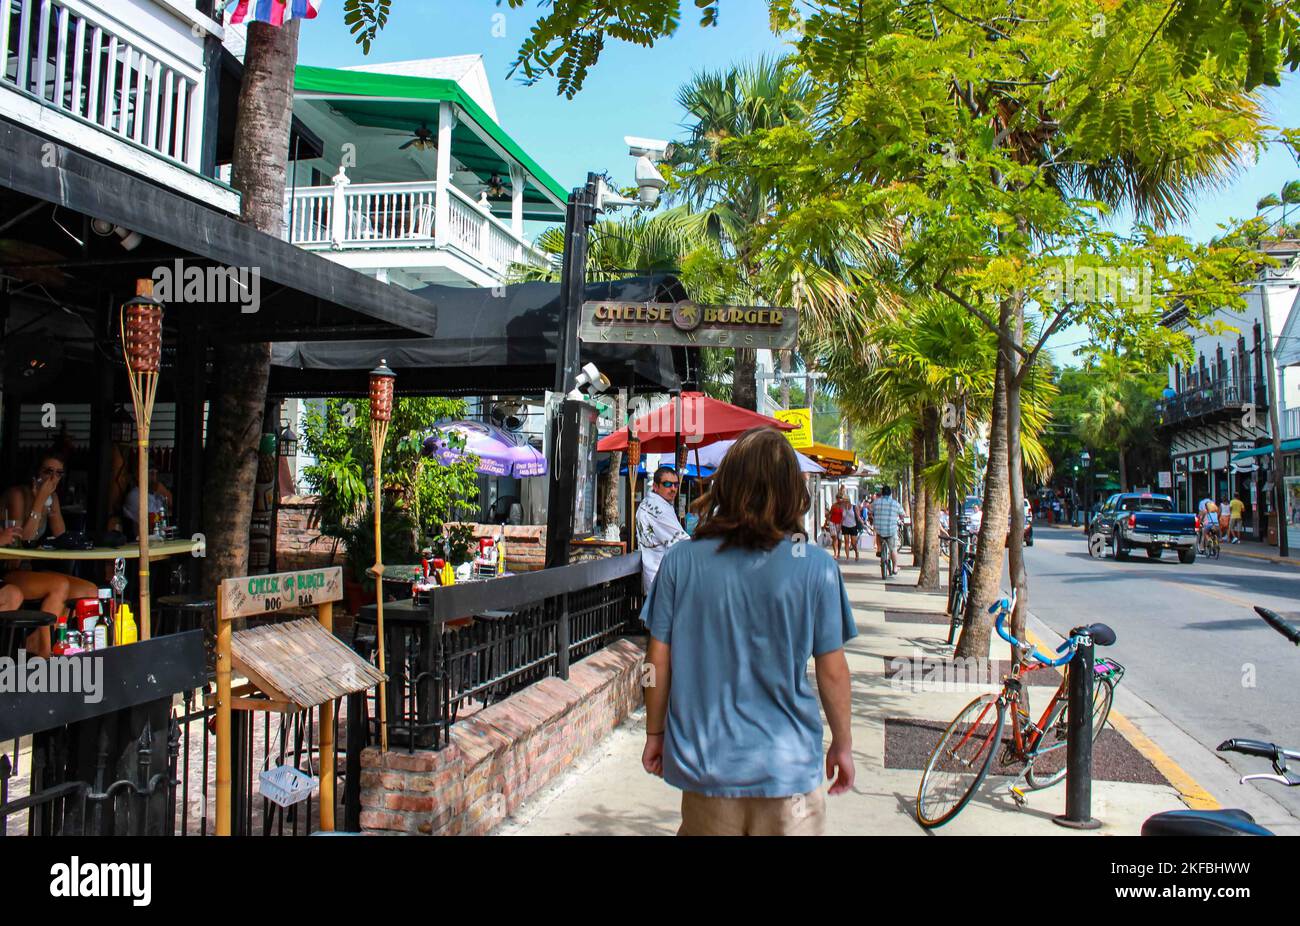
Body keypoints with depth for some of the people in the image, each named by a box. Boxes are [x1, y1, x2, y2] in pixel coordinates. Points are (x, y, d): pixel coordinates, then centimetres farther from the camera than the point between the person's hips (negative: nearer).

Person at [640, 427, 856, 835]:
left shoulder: (681, 560, -8)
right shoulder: (816, 567, -12)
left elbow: (659, 660, -2)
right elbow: (831, 671, -6)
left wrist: (654, 733, 12)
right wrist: (842, 744, 9)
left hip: (704, 761, 2)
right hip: (787, 765, -1)